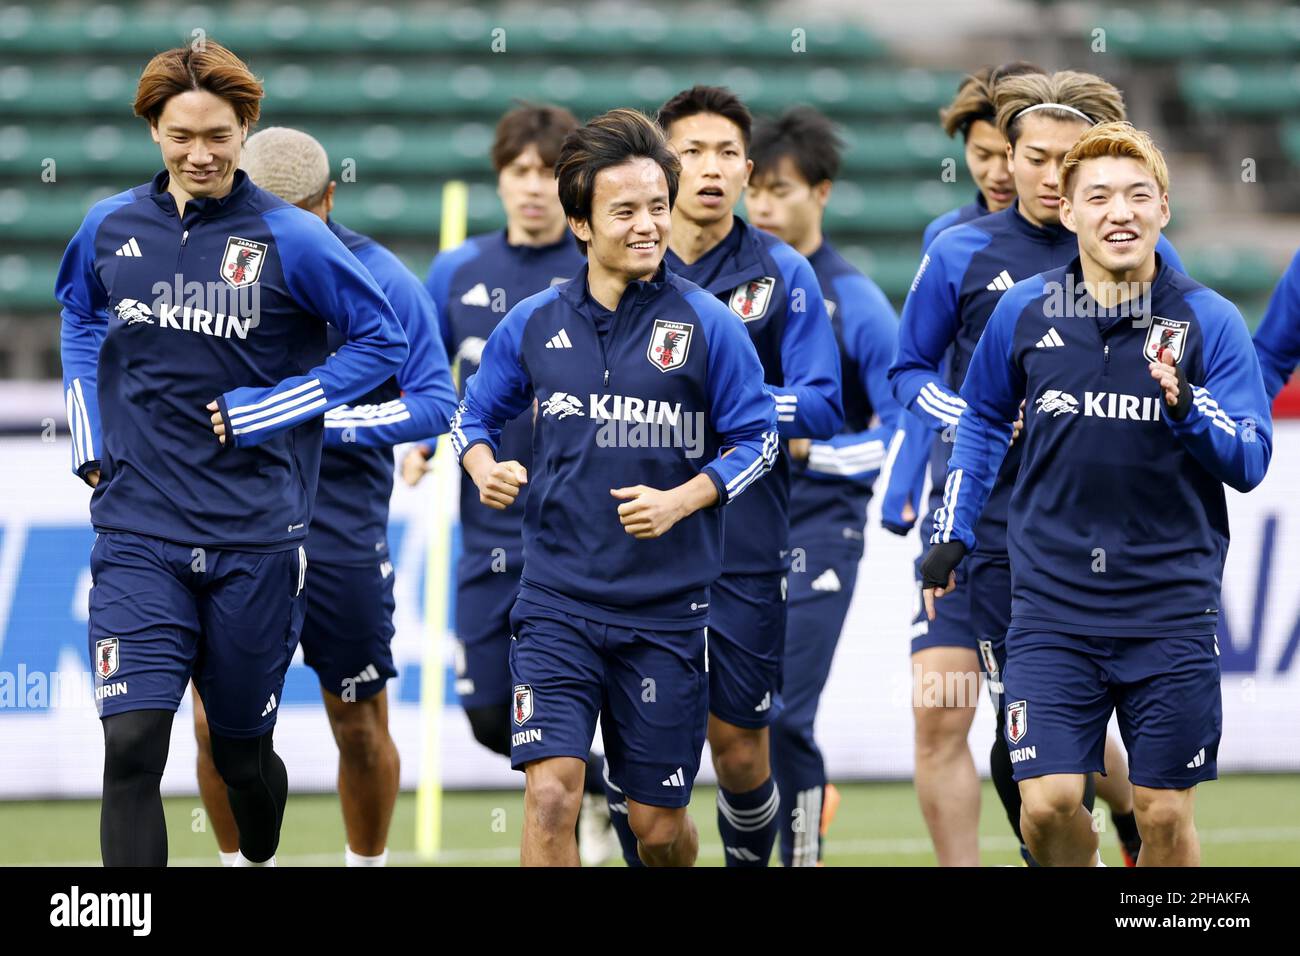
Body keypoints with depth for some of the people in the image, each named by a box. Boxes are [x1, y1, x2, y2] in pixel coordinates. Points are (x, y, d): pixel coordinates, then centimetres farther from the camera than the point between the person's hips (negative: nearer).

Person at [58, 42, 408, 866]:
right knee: (132, 747, -14)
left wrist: (260, 415, -7)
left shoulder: (290, 240, -7)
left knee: (241, 751, 12)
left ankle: (261, 859, 43)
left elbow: (383, 341, 0)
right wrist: (90, 443, 14)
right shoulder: (111, 229, 3)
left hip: (257, 538, -1)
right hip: (138, 533, 1)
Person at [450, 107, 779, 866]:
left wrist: (682, 500, -15)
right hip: (558, 601, 1)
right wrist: (485, 469, -6)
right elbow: (475, 415, 16)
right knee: (551, 797, -16)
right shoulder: (533, 325, 3)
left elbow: (757, 439, 2)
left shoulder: (706, 325, -3)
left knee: (658, 823, 7)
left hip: (667, 610, -1)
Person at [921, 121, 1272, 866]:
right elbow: (983, 420, 21)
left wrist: (1187, 408, -23)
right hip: (1052, 606, 1)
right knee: (1047, 805, -8)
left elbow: (1251, 462, -5)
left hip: (1171, 611, -1)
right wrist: (953, 532, 15)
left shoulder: (1209, 321, -3)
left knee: (1165, 816, 2)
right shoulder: (1023, 313, 3)